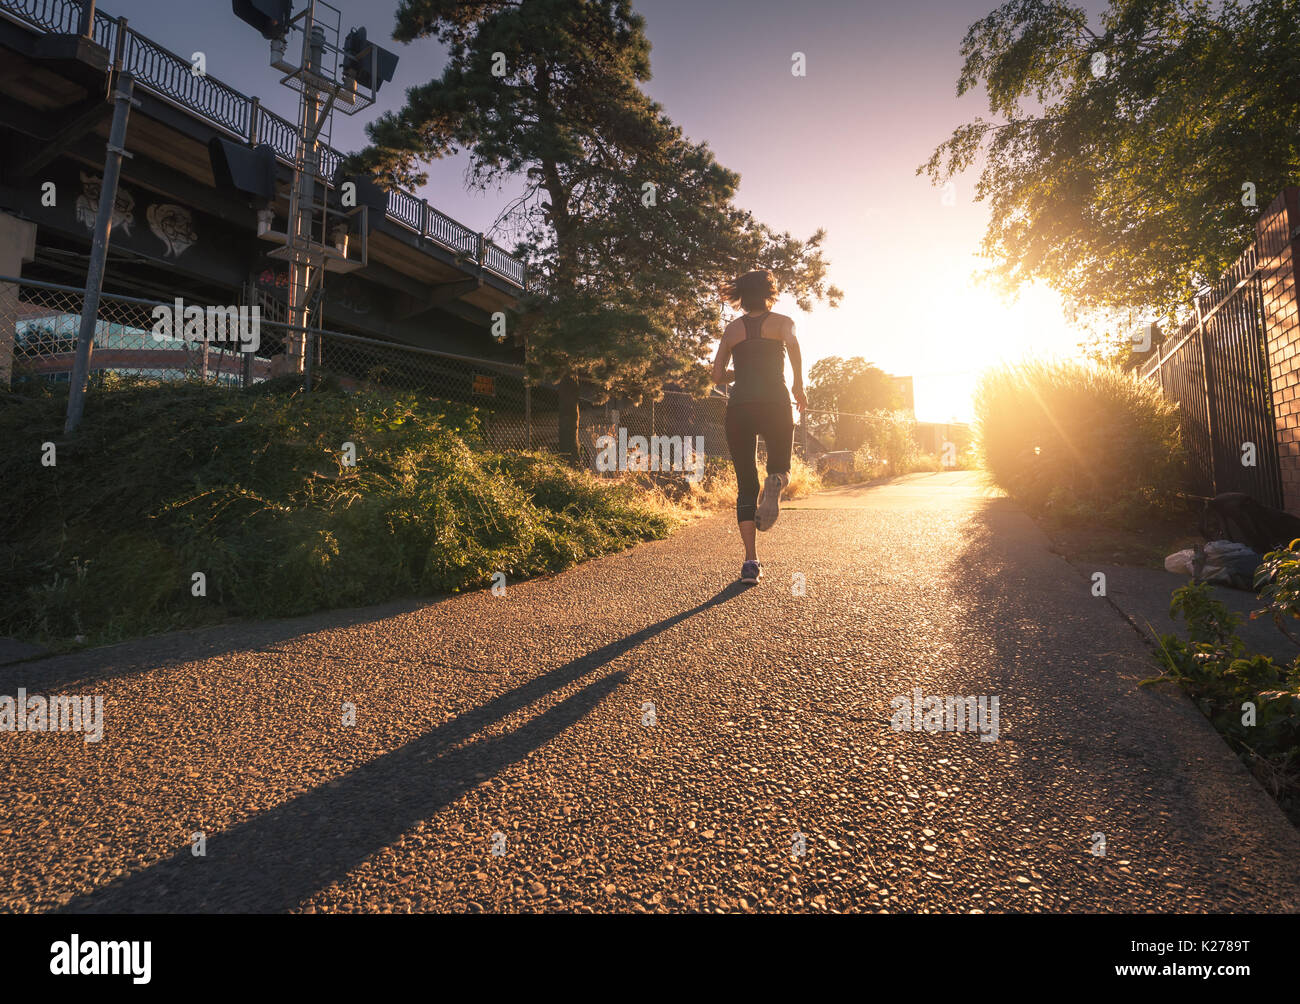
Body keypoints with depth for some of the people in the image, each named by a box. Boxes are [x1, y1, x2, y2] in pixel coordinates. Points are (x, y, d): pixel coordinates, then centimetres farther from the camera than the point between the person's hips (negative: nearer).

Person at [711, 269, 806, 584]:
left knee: (745, 485, 7)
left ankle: (751, 561, -3)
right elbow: (792, 343, -14)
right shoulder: (781, 321, 9)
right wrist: (799, 386, -4)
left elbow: (718, 376, 13)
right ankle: (775, 482, -19)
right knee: (780, 467, 20)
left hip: (739, 406, 2)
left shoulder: (732, 329, 16)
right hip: (774, 403, -2)